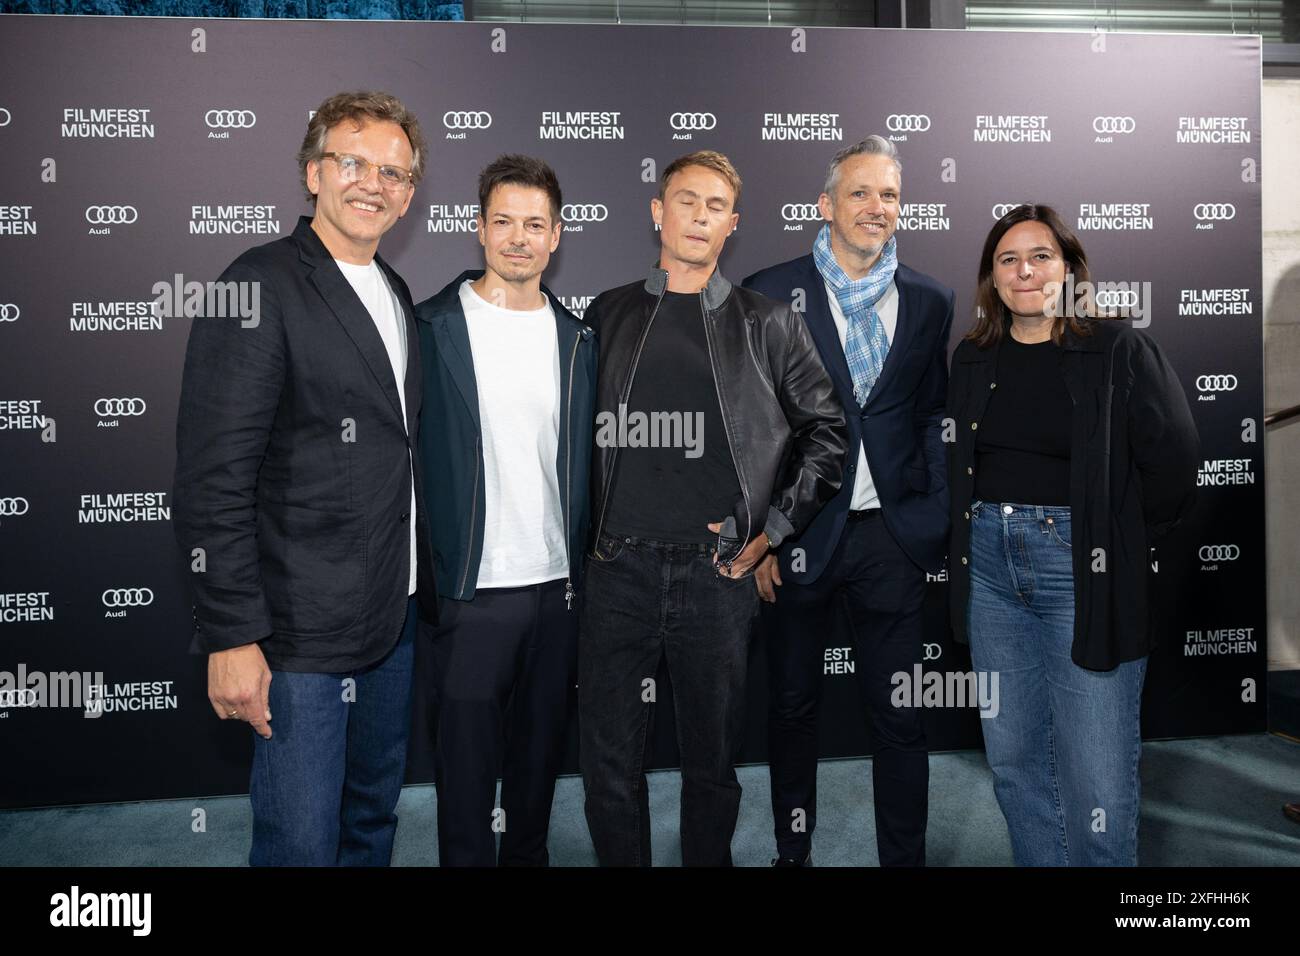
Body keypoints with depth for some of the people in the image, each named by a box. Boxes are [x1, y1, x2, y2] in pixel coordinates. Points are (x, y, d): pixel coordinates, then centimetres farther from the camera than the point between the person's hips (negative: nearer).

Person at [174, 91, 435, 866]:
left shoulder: (395, 295, 13)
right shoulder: (260, 286, -12)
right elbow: (215, 477, -16)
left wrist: (419, 587, 13)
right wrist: (231, 636, -18)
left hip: (395, 617, 8)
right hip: (302, 628, -7)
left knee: (374, 818, 20)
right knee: (301, 842, 2)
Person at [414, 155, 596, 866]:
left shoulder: (576, 339, 9)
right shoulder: (435, 327, -4)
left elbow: (585, 460, 13)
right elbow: (412, 452, -4)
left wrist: (586, 565, 8)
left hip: (558, 581, 4)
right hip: (473, 586, -4)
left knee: (541, 748, 17)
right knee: (468, 755, 6)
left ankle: (528, 854, 36)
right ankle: (468, 859, 25)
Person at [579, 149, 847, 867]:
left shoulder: (766, 324, 5)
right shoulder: (607, 316, 9)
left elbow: (825, 427, 7)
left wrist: (772, 530, 0)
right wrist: (588, 532, 7)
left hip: (719, 572, -1)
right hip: (617, 570, 1)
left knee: (711, 759, 13)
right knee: (608, 759, 9)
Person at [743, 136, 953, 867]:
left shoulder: (931, 301, 6)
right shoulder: (770, 294, -2)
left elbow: (935, 420, 10)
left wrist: (937, 525, 1)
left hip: (893, 537, 2)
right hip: (800, 533, -1)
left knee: (901, 717, 10)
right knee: (793, 705, 13)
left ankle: (905, 856, 27)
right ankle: (793, 852, 32)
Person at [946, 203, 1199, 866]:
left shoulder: (1119, 350, -4)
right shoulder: (972, 358, 10)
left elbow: (1174, 464, -5)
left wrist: (1121, 544, 0)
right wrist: (979, 531, 9)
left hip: (1081, 568, -4)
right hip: (989, 564, 5)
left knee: (1096, 781, -3)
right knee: (1012, 760, 12)